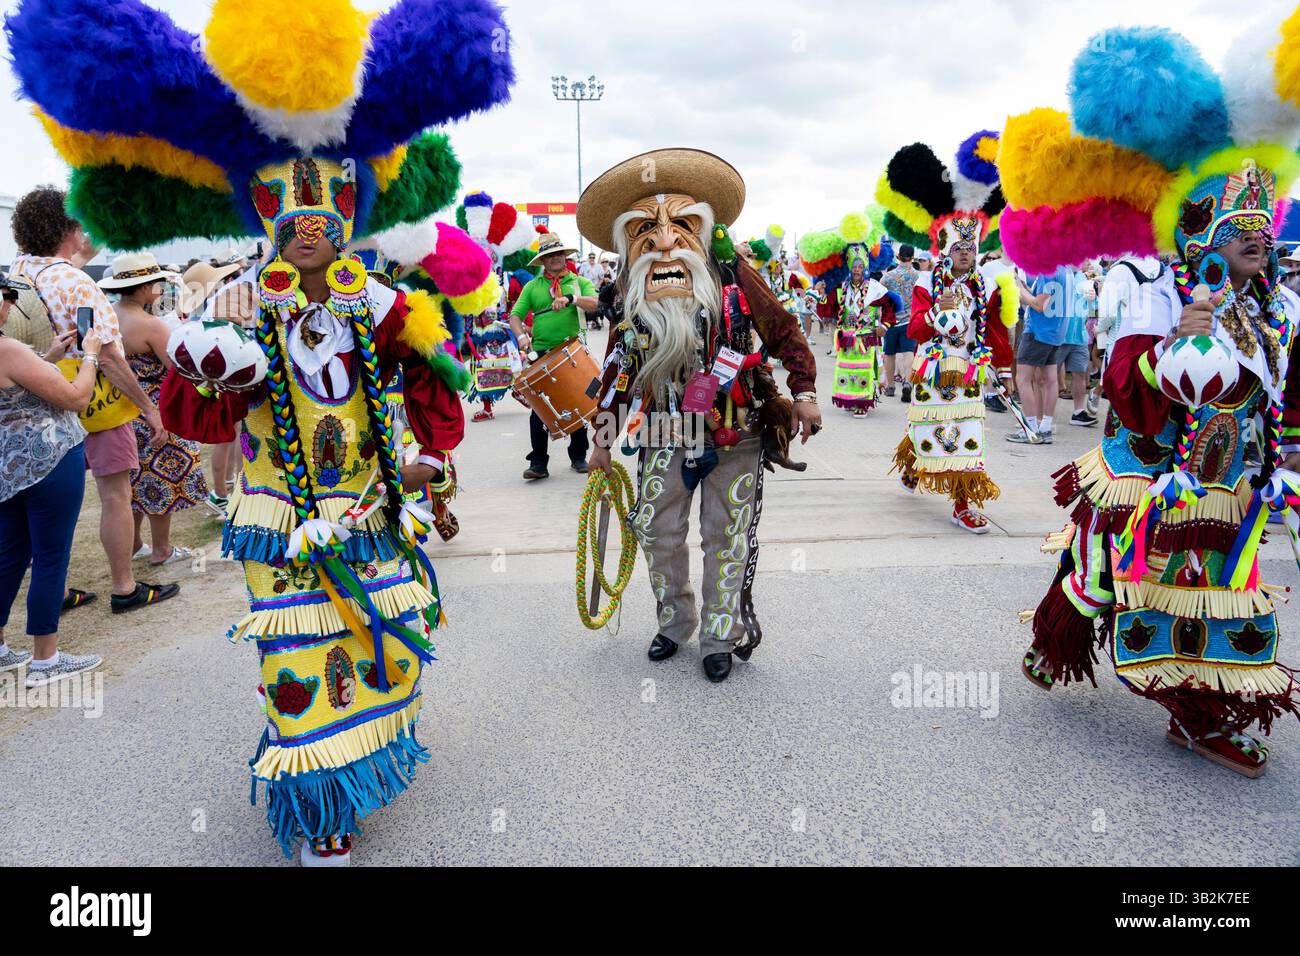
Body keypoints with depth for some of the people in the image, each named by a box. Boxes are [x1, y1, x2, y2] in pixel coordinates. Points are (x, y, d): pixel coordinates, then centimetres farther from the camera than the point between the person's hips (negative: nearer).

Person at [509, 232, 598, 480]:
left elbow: (594, 304, -7)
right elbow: (515, 315, 5)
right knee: (538, 410, -1)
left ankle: (579, 457, 22)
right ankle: (538, 462, 5)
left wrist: (572, 298, -23)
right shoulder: (532, 287, 11)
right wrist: (521, 336, -14)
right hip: (541, 353, 0)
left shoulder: (580, 282, 11)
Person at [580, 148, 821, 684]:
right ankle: (675, 622, 31)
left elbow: (783, 330, 0)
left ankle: (720, 638, 20)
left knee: (726, 539, 4)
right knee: (657, 533, 7)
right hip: (665, 435, 3)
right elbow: (617, 367, 8)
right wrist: (603, 438, 10)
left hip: (734, 435, -3)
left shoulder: (732, 277, -10)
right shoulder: (631, 298, -1)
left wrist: (804, 391, -5)